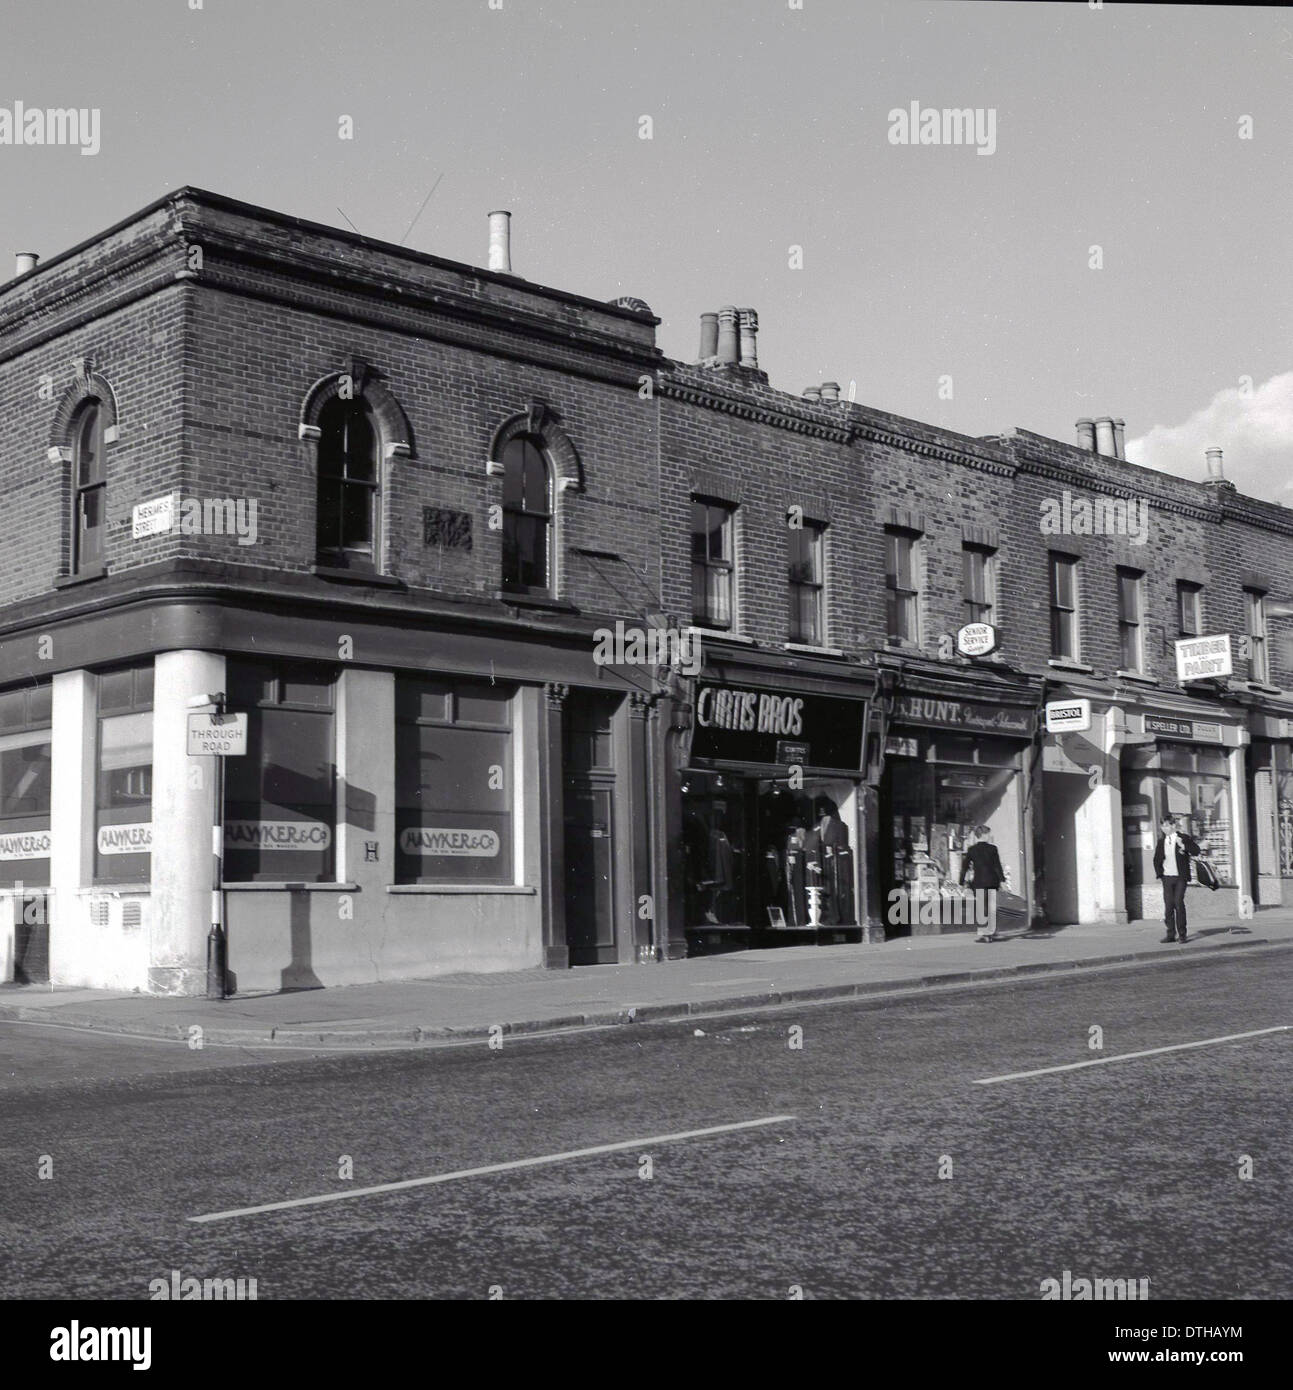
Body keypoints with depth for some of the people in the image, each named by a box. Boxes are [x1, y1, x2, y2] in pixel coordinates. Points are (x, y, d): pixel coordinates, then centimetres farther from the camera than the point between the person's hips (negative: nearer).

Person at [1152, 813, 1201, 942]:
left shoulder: (1183, 838, -1)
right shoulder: (1161, 841, 11)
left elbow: (1197, 851, -6)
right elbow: (1157, 859, 20)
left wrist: (1183, 846, -19)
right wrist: (1159, 873, 8)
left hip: (1180, 877, -4)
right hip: (1167, 877, 4)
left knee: (1179, 903, -8)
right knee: (1168, 905, 0)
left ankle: (1182, 934, 1)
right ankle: (1171, 934, 6)